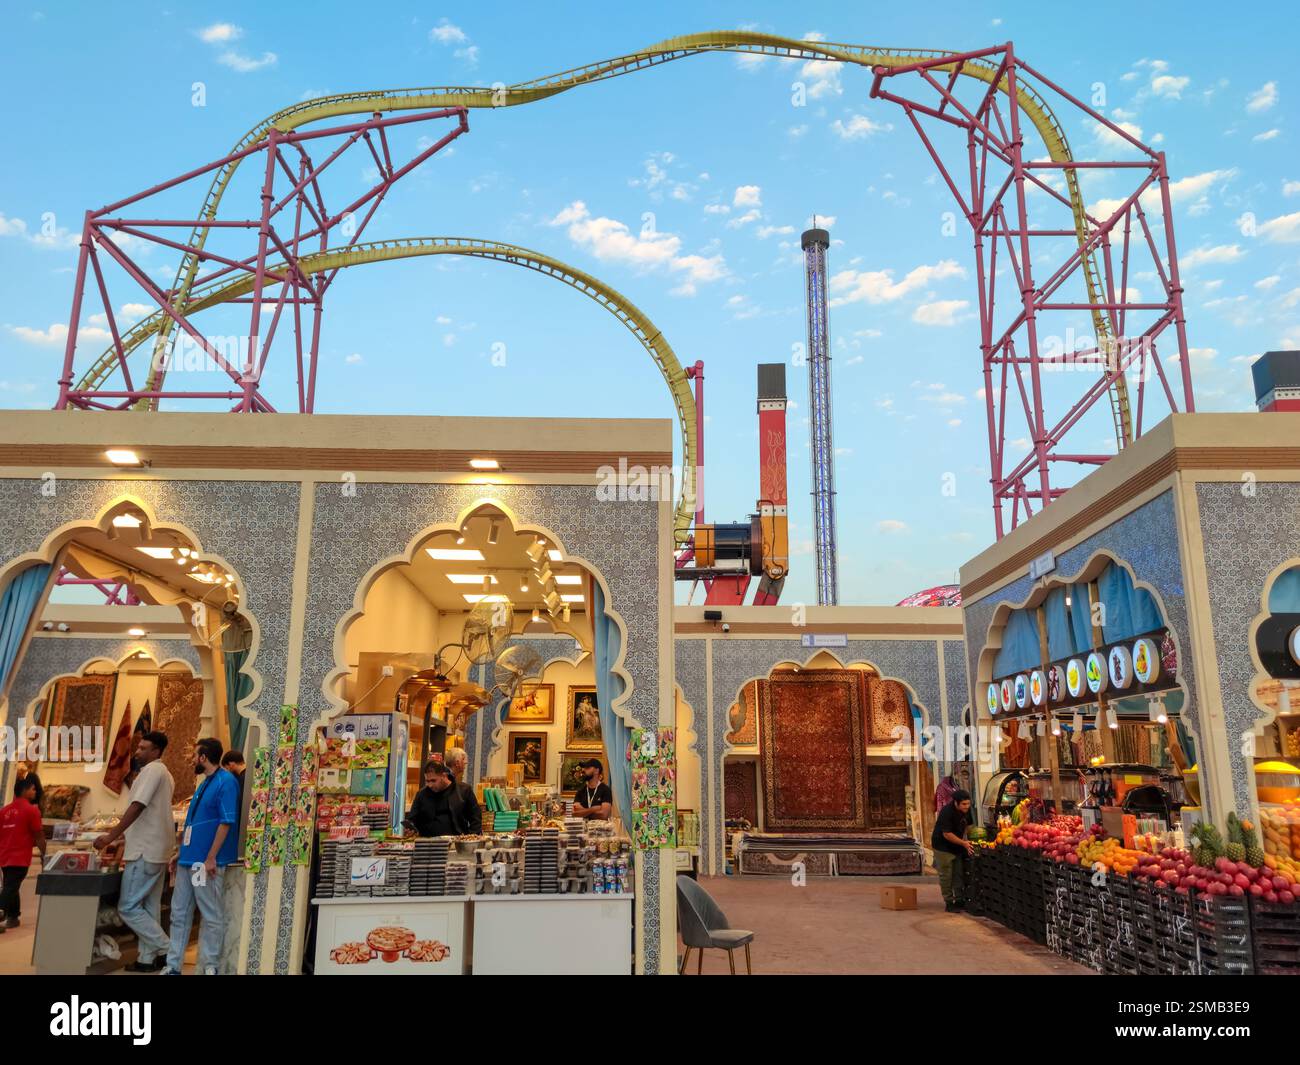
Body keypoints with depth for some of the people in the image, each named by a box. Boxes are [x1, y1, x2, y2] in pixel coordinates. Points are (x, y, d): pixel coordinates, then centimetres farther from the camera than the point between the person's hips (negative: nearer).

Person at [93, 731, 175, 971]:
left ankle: (165, 950, -4)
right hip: (155, 850, 10)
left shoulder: (152, 770, -12)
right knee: (149, 909, 10)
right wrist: (120, 835, 26)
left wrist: (111, 837, -19)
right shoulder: (163, 774, 19)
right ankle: (148, 959, 12)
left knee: (128, 907, -5)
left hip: (145, 851, -10)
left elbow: (137, 807, -20)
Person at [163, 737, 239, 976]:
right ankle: (173, 966, 20)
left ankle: (209, 967, 9)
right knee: (180, 914, 12)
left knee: (211, 916, 1)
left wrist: (211, 858, -21)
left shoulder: (225, 781, -13)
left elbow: (226, 822, -18)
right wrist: (181, 853, 19)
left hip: (206, 861, -9)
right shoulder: (204, 783, 16)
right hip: (189, 859, 9)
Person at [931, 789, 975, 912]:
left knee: (959, 874, 8)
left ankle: (959, 899, 18)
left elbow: (966, 826, 11)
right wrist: (963, 843, -28)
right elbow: (947, 834, -26)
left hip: (957, 846, 7)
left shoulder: (966, 810, -5)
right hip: (943, 846, -7)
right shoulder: (946, 812, -27)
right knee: (946, 875, -2)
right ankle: (949, 902, 5)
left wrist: (966, 842, -2)